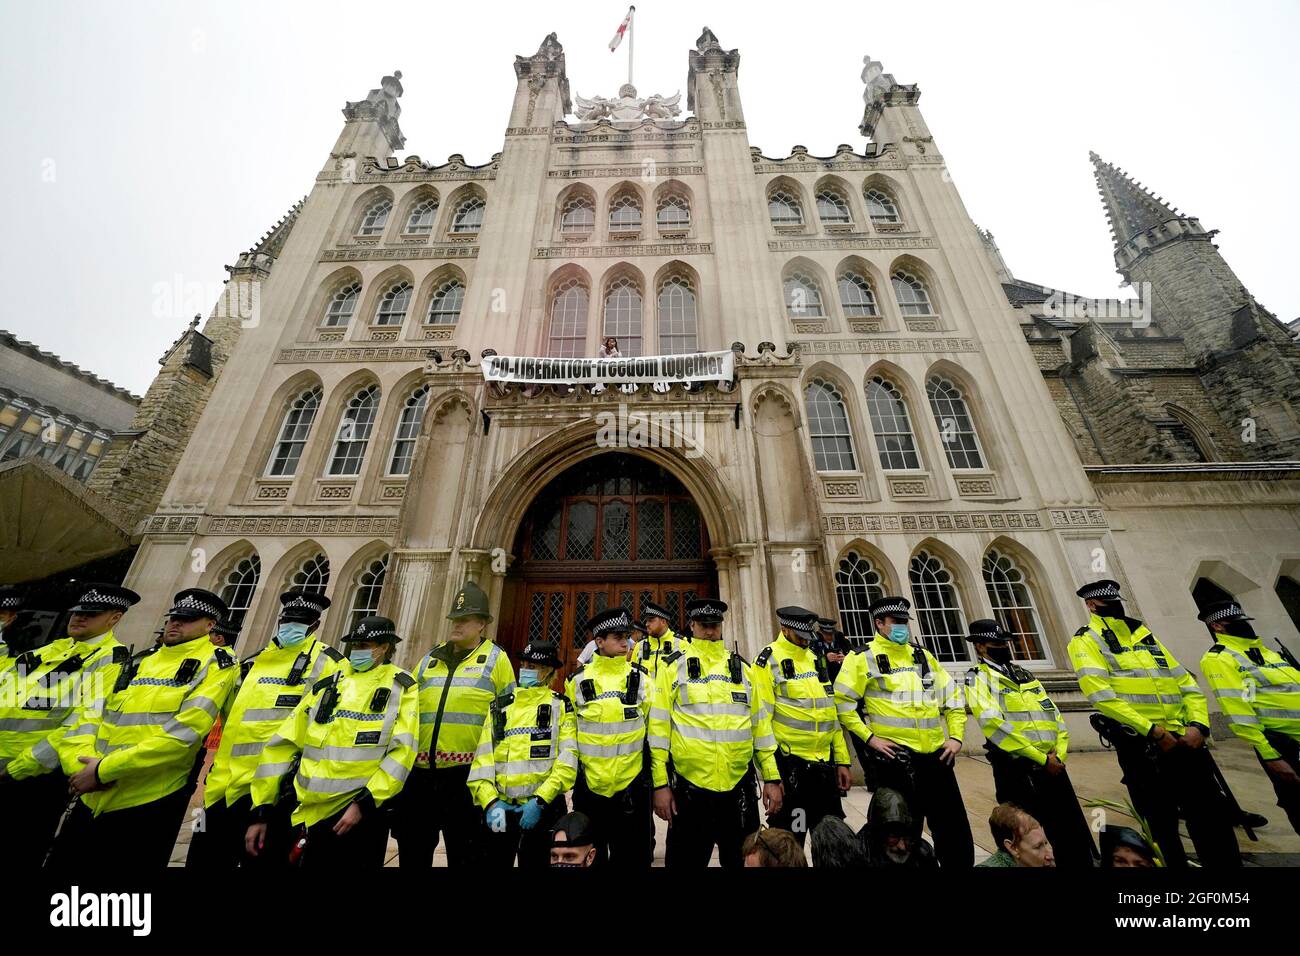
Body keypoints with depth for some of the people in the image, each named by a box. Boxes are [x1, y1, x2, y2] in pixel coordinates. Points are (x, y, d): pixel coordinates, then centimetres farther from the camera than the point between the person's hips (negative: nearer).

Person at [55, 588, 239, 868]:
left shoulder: (215, 665, -10)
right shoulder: (139, 662, 12)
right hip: (92, 799, 6)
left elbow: (183, 732, -18)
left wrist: (104, 769, -13)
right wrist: (86, 764, -7)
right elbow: (97, 716, 11)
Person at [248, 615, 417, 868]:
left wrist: (364, 803, -16)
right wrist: (262, 809, 5)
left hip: (359, 812, -4)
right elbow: (283, 744, 8)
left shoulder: (401, 687, -5)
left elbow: (402, 751, -12)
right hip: (310, 814, 4)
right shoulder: (326, 685, 8)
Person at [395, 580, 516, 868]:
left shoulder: (496, 659, -2)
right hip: (420, 770, 5)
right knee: (413, 849, 17)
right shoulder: (430, 660, 11)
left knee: (464, 853, 11)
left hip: (468, 771, -4)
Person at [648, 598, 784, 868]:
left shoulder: (741, 666, 7)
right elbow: (659, 727, -4)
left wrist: (771, 777, 7)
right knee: (687, 860, 12)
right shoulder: (674, 666, -3)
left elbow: (760, 724, 10)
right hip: (689, 788, -3)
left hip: (739, 787, 3)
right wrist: (660, 783, -6)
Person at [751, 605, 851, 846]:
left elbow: (831, 713, 14)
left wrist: (842, 760, 12)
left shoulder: (817, 658, 10)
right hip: (791, 763, -6)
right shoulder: (768, 661, -11)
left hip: (825, 763, 6)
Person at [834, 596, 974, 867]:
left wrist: (956, 737, 7)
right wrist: (869, 737, -13)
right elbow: (842, 702, -10)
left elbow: (953, 696, 17)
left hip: (935, 754, 5)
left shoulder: (923, 656, 11)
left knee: (954, 828, 13)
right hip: (894, 755, -5)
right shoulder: (862, 658, -8)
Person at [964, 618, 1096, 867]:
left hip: (1052, 765, 7)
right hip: (1017, 769, -6)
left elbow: (1054, 714, 14)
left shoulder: (1024, 674, 18)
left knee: (1076, 834, 12)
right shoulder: (977, 677, -6)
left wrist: (1058, 753, -2)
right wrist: (1041, 759, -14)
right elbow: (994, 724, -17)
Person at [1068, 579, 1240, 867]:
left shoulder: (1144, 635, 16)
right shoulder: (1085, 642, -6)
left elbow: (1186, 683, 14)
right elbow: (1102, 695, -16)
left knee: (1214, 818, 10)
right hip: (1141, 746, -6)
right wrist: (1153, 730, -18)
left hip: (1184, 741, 6)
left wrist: (1198, 725, -3)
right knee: (1162, 825, 4)